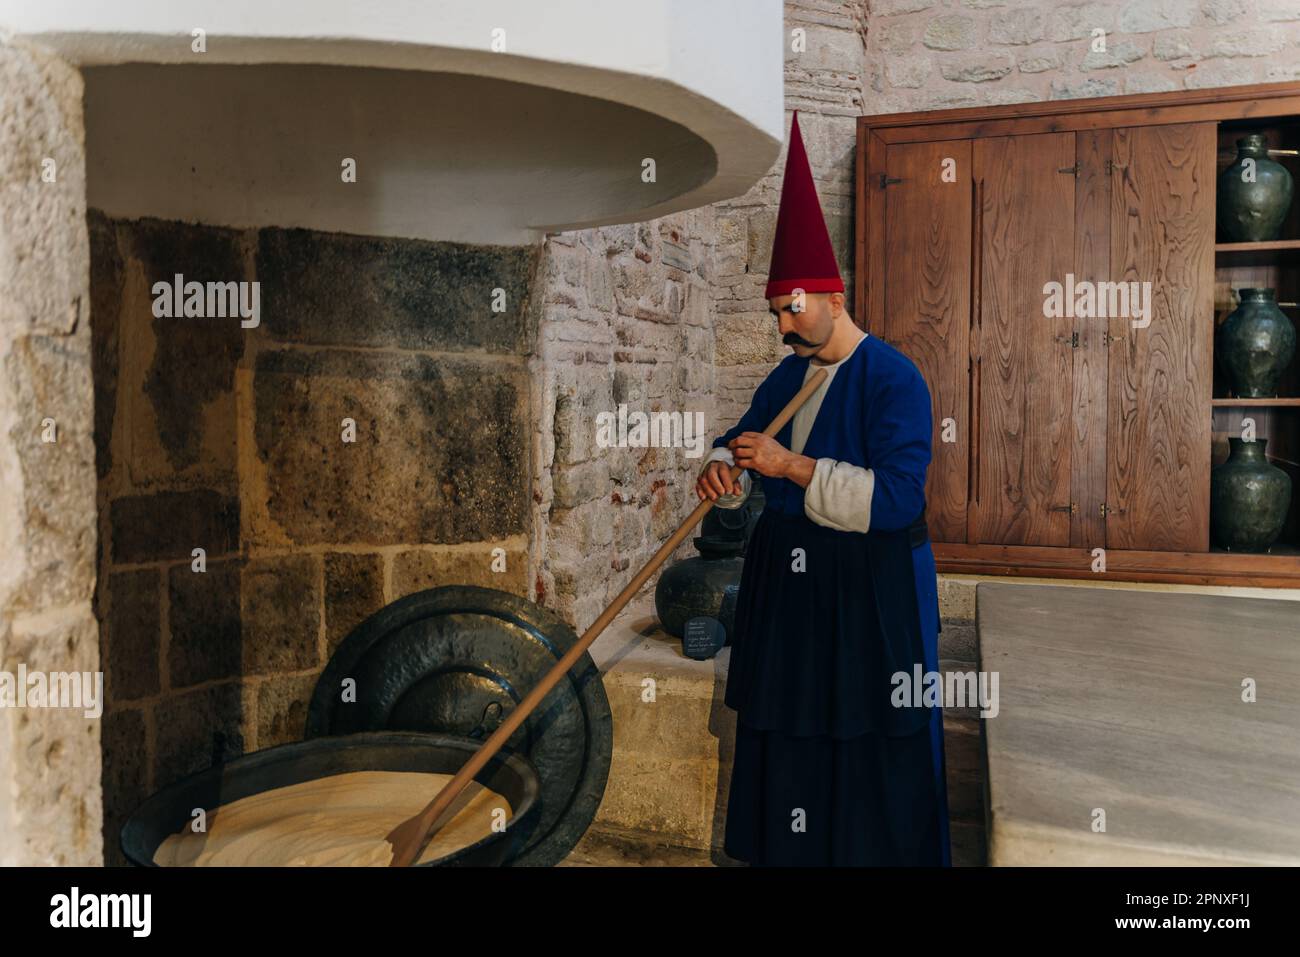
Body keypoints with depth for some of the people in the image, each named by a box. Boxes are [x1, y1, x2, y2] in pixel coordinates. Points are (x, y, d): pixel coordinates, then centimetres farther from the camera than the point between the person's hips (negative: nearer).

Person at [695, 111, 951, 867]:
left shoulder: (894, 379, -15)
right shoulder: (787, 378, 8)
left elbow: (896, 496, -24)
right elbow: (741, 441, 18)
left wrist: (791, 466, -26)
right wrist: (722, 468, -6)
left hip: (871, 591, -7)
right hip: (788, 583, 7)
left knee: (870, 741, 6)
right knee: (786, 732, 16)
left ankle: (879, 847, 26)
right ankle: (789, 847, 34)